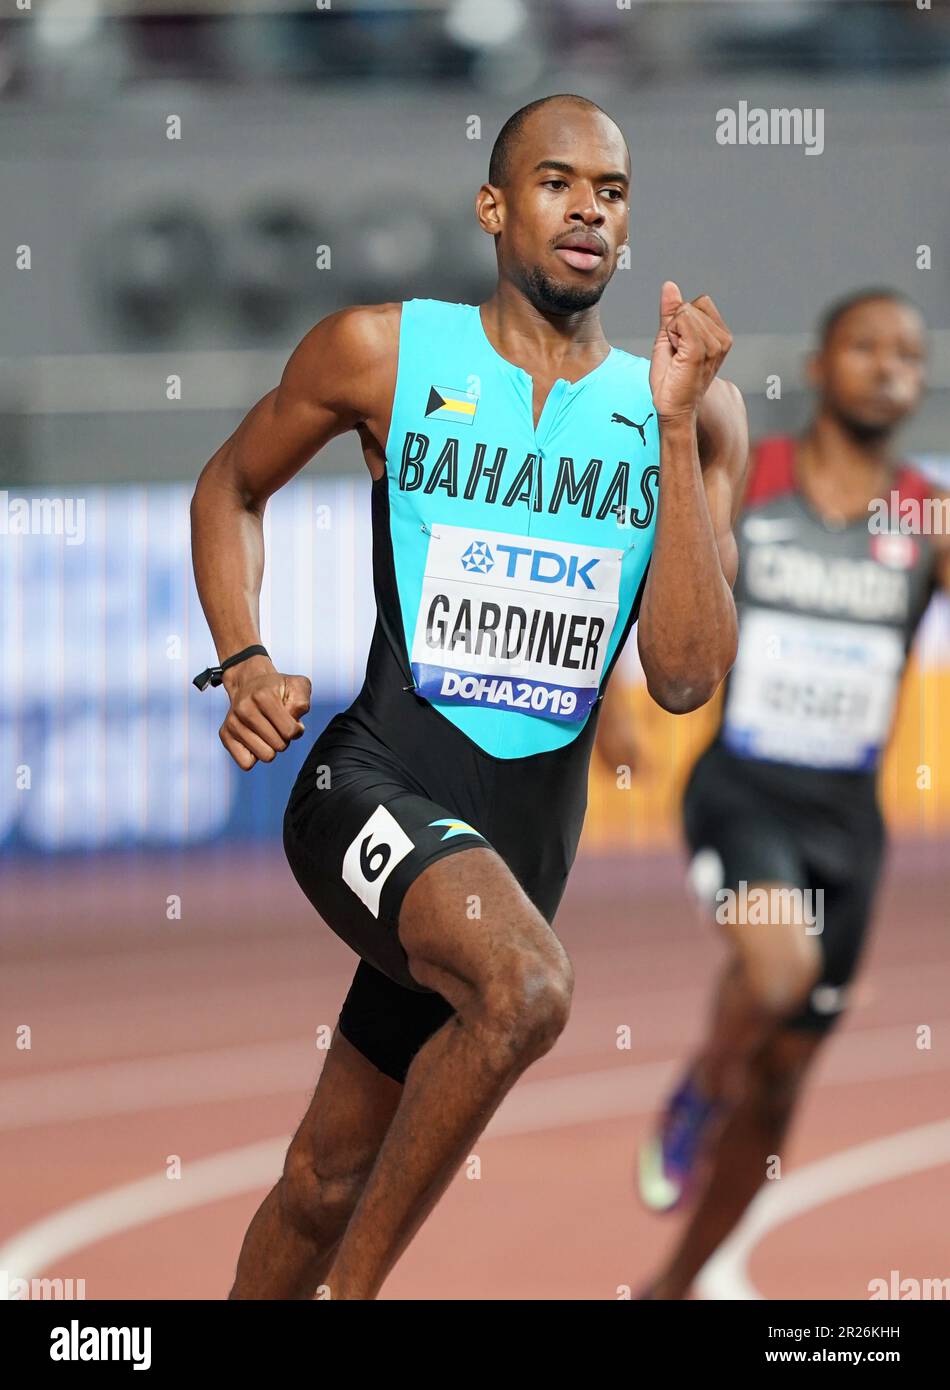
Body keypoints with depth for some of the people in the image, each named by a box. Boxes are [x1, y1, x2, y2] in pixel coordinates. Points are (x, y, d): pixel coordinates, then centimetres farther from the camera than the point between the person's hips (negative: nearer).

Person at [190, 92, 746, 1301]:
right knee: (525, 985, -34)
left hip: (527, 827, 4)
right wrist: (243, 664, 1)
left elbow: (686, 677, -6)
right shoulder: (384, 354, 0)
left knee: (329, 1178, 12)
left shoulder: (687, 414, 4)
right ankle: (348, 1292, -19)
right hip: (373, 782, -4)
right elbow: (229, 489, 17)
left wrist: (677, 428, -10)